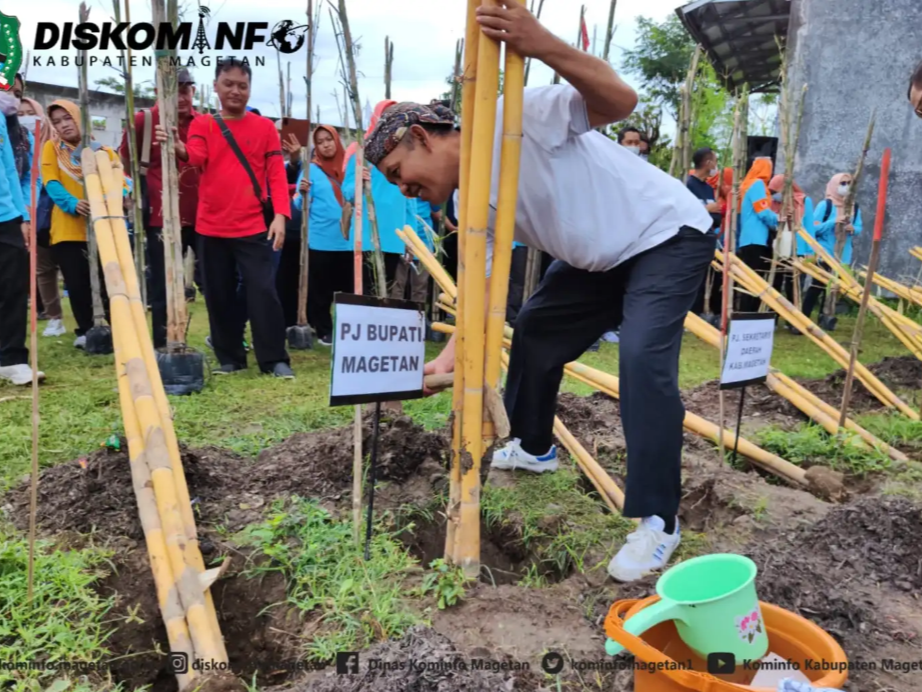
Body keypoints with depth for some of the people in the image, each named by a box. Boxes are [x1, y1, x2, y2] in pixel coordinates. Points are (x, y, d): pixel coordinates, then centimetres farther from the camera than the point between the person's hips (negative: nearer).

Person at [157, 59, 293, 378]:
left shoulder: (265, 127, 7)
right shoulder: (202, 124, 9)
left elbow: (276, 175, 1)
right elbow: (197, 157, -12)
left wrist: (280, 215, -13)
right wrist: (180, 149, -35)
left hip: (254, 227, -2)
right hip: (211, 227, 2)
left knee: (263, 290, -8)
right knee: (219, 295, 7)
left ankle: (275, 359, 1)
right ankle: (229, 358, 20)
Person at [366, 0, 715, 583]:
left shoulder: (519, 116, -23)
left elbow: (621, 101, -33)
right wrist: (451, 355, -15)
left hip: (669, 235, -8)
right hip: (602, 259, 9)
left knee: (643, 360, -24)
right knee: (534, 328, 13)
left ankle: (658, 521, -11)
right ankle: (534, 447, 33)